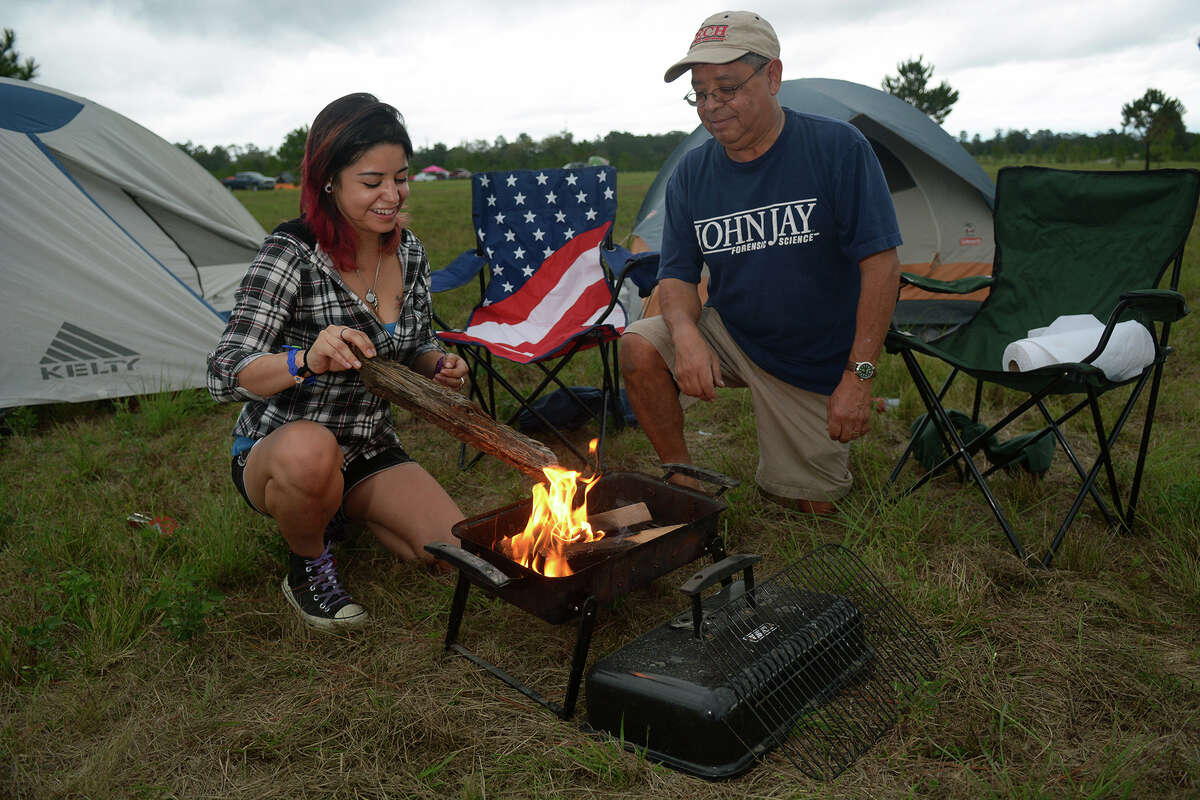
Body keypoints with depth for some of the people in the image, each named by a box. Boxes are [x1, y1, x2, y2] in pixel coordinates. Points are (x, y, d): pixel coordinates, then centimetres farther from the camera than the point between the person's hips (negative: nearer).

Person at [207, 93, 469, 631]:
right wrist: (306, 360, -46)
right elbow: (223, 376, -27)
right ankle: (308, 567, -7)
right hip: (274, 455, -5)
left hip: (372, 452, 5)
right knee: (310, 448, -41)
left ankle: (339, 511, 17)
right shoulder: (291, 253, -21)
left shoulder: (409, 250, -4)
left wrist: (438, 365, -14)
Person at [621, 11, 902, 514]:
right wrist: (686, 332, -29)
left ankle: (828, 445, 38)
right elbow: (677, 275, -5)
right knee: (639, 348, -26)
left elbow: (881, 264, -17)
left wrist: (858, 376, -21)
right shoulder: (691, 174, -5)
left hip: (815, 365, -2)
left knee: (810, 510, 4)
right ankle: (683, 485, -7)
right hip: (730, 336, 2)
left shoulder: (838, 148, -16)